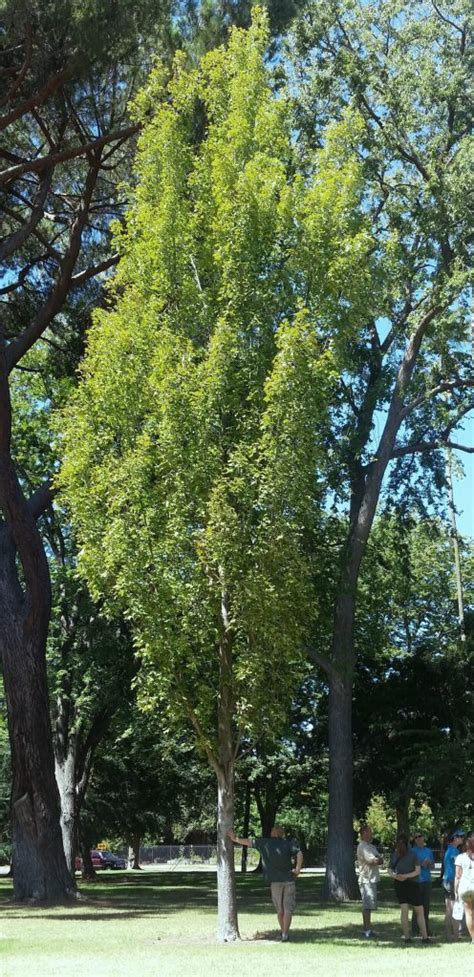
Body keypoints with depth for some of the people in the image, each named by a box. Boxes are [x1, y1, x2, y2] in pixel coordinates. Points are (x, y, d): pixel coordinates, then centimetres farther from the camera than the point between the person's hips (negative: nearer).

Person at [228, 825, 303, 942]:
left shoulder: (265, 843, 2)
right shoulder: (288, 843, 2)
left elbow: (250, 842, 8)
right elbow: (299, 853, -12)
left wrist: (235, 839, 19)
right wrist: (298, 869, -7)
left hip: (275, 881, 0)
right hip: (289, 880, 0)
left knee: (279, 909, 14)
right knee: (288, 909, 1)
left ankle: (283, 932, 19)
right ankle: (285, 934, -7)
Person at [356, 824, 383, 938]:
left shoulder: (371, 846, 19)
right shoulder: (362, 847, -13)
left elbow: (380, 860, 11)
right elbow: (374, 861, -21)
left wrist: (377, 860, -10)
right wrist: (378, 859, 0)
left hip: (372, 879, 10)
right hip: (366, 880, -9)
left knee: (369, 905, 12)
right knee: (368, 905, -10)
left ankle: (367, 929, 18)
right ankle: (367, 930, -10)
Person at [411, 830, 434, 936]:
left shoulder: (428, 851, 12)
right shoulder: (412, 851, -3)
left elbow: (432, 866, 18)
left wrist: (429, 863, -3)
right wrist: (421, 864, -16)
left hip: (427, 881, 5)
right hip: (417, 881, -5)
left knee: (426, 906, 9)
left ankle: (426, 929, 19)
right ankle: (415, 930, 2)